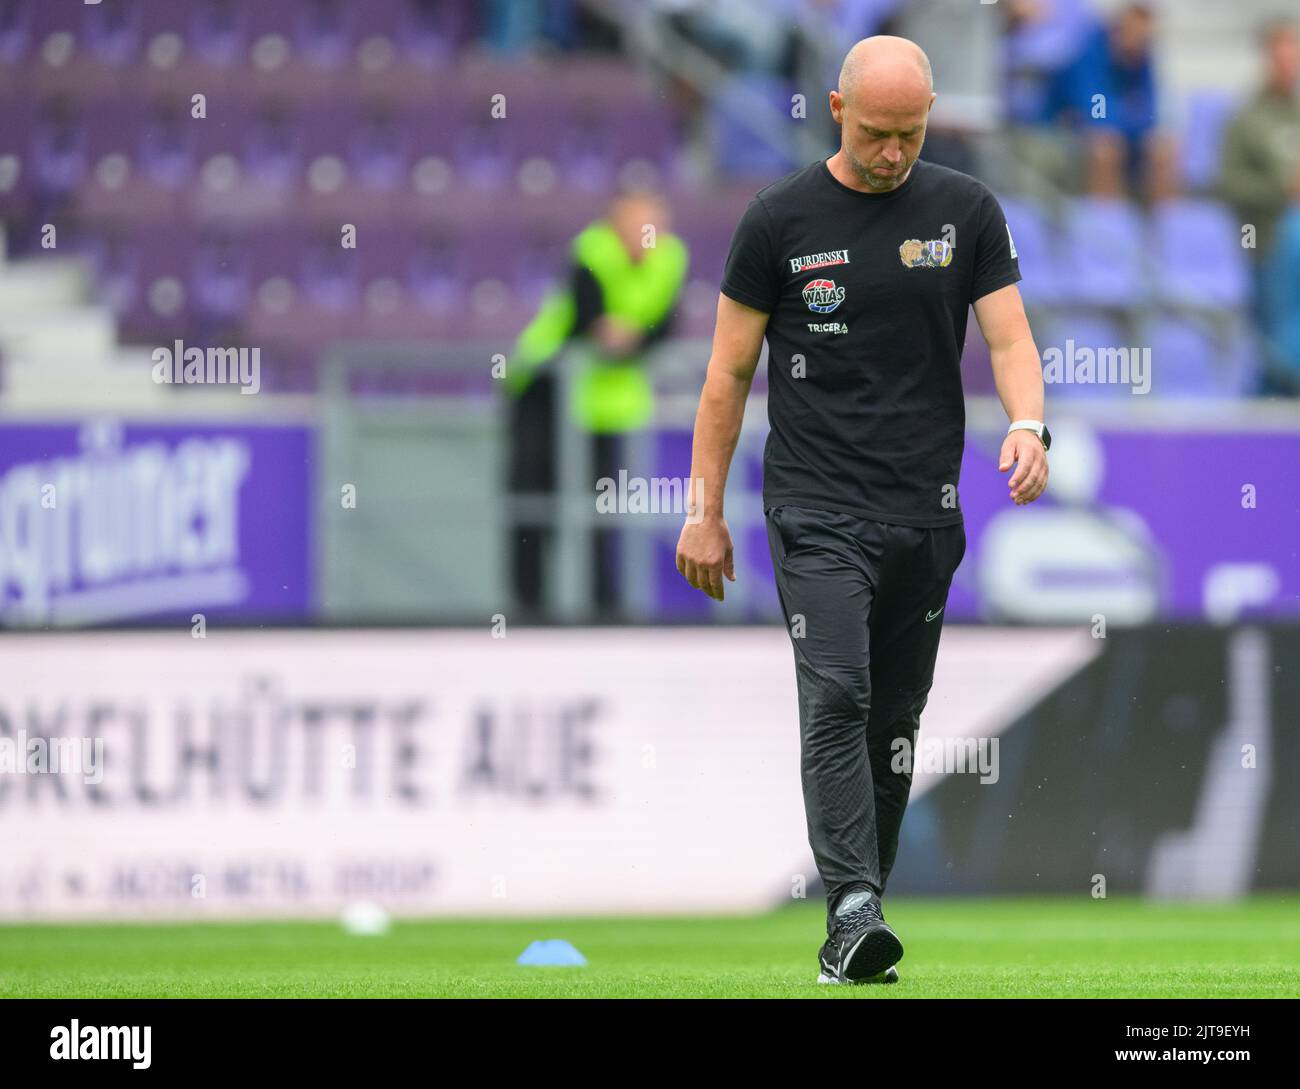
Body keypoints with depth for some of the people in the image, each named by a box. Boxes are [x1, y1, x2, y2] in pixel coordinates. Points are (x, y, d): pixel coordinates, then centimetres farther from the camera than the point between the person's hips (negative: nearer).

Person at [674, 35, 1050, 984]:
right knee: (837, 695, -19)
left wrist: (1028, 424, -21)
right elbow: (730, 372, 4)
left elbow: (1009, 337, 1)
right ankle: (855, 908, -26)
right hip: (818, 507, -3)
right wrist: (705, 511, 1)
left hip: (927, 513, 3)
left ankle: (855, 928, 14)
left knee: (895, 722, 6)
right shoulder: (782, 219, 0)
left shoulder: (966, 212, 6)